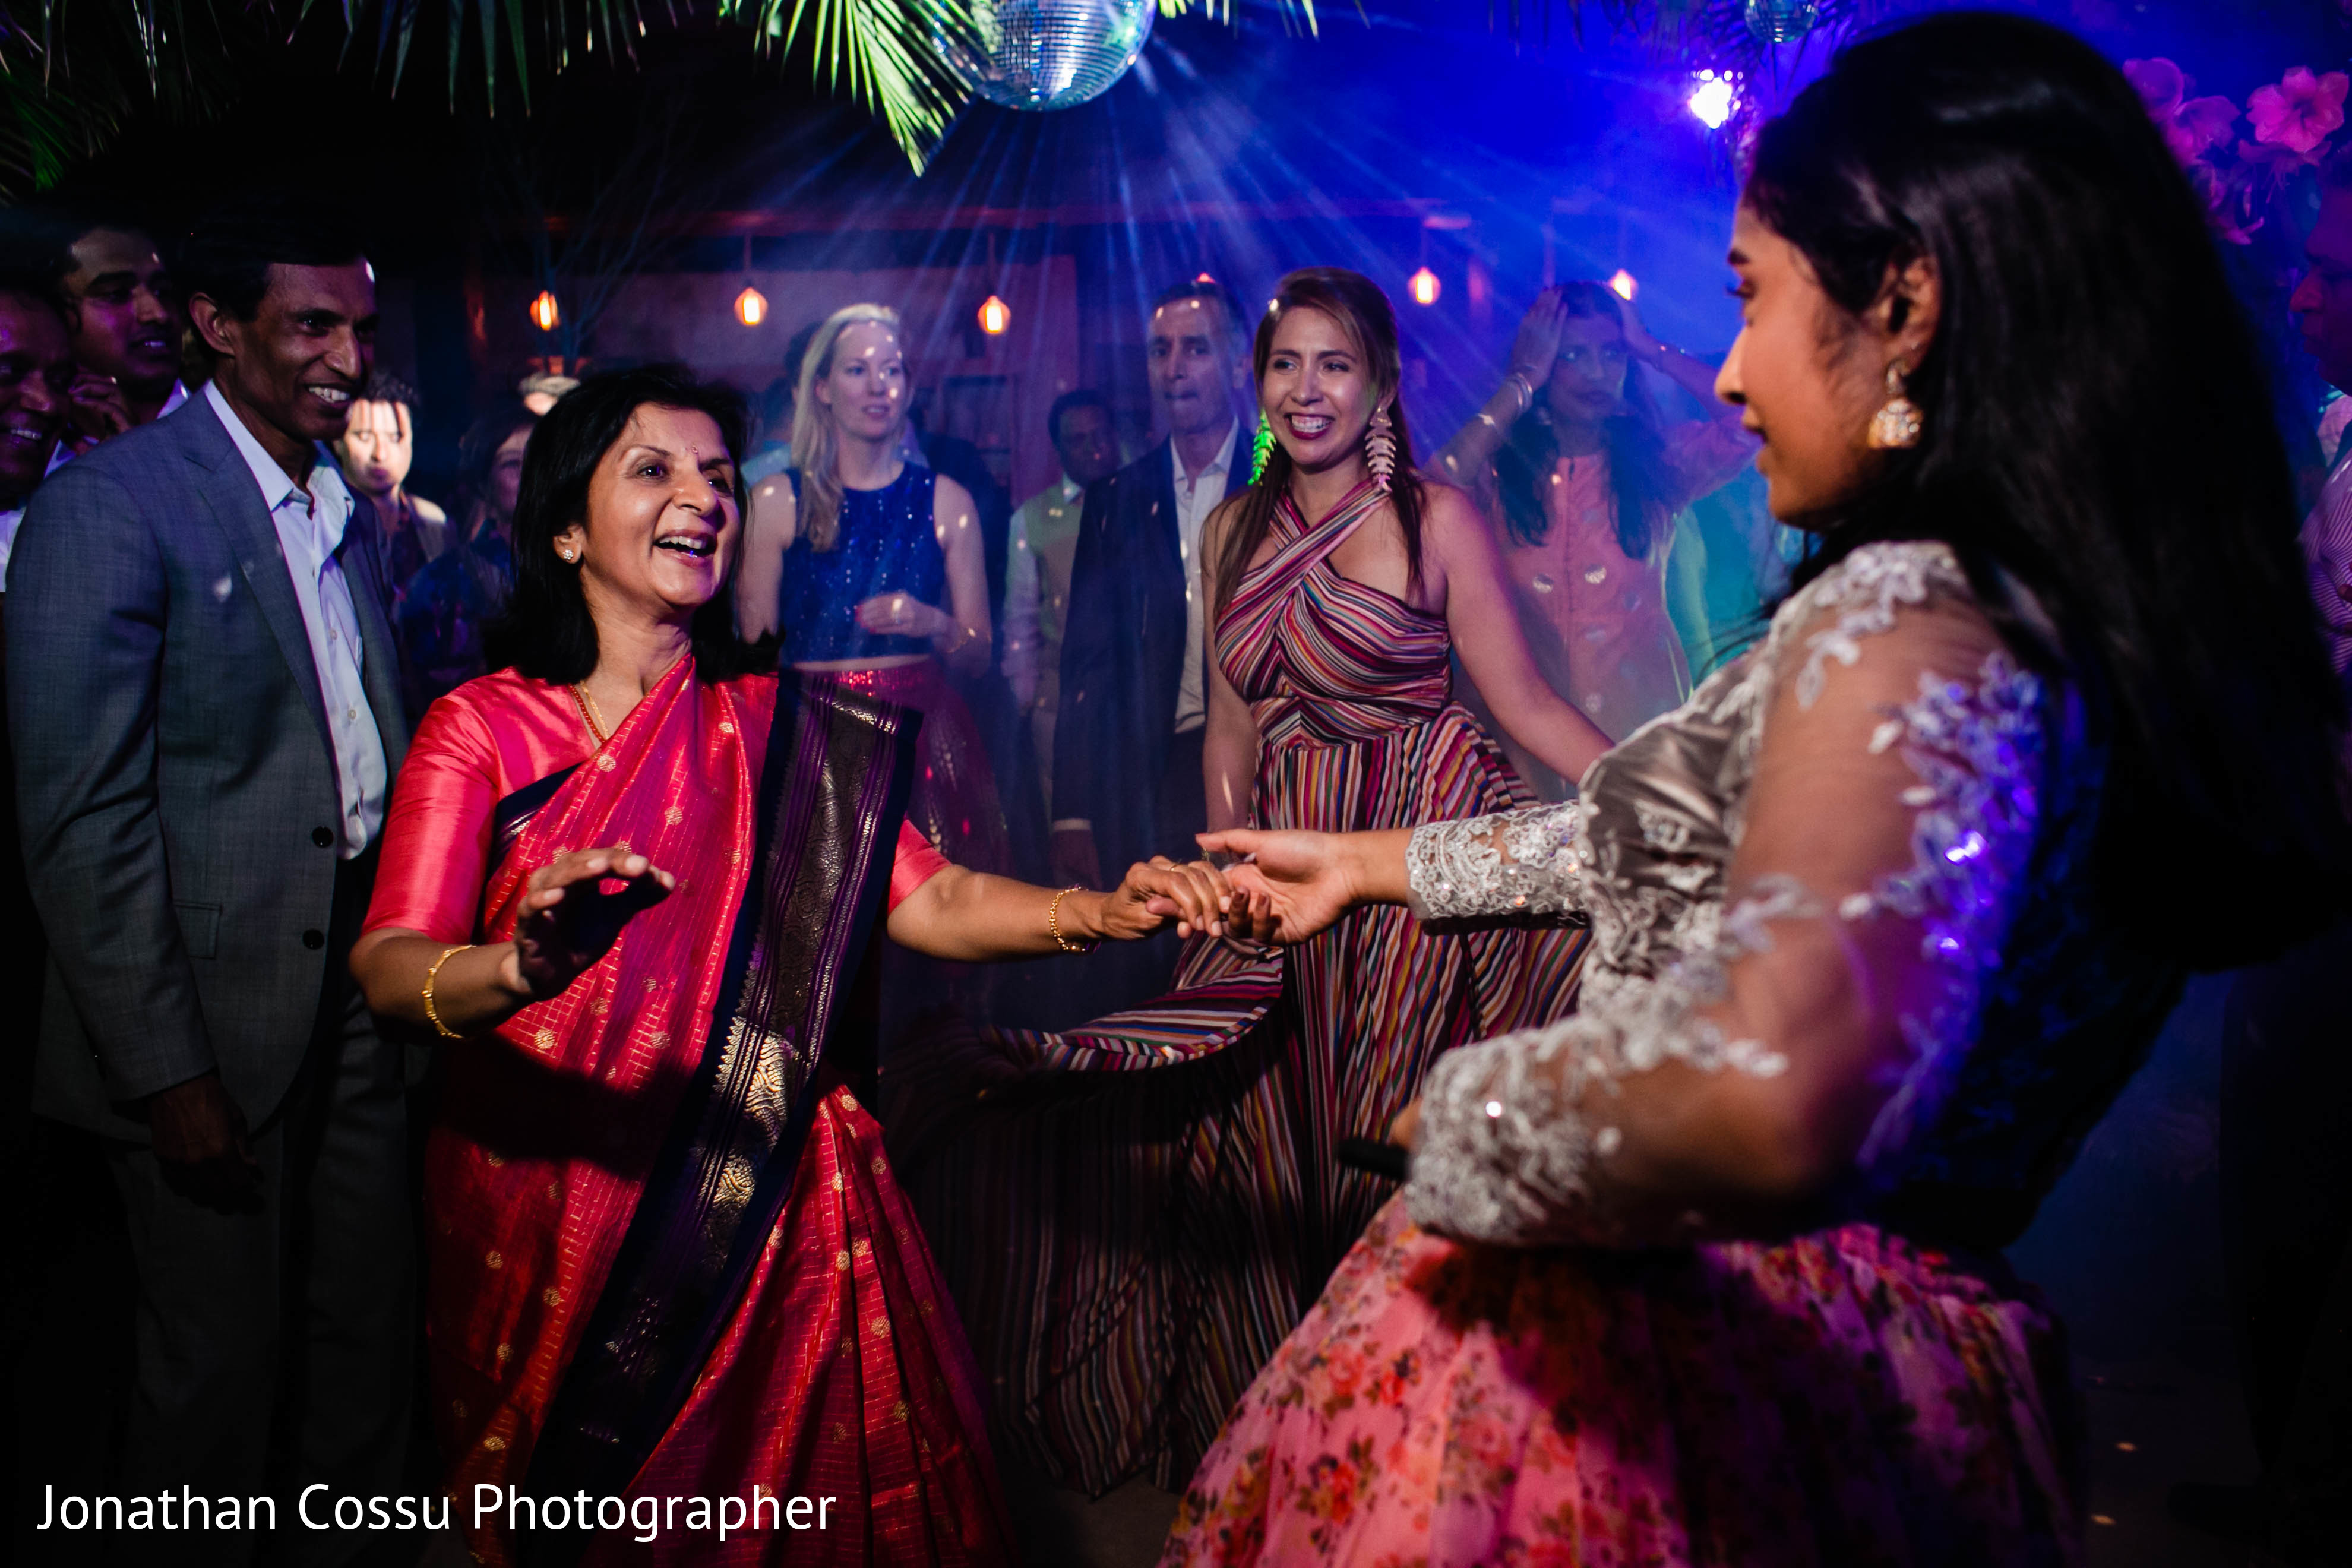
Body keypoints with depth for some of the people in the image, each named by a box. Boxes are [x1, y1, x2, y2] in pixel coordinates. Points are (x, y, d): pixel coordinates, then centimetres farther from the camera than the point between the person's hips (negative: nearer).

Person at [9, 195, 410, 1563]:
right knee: (223, 1363, 8)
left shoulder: (347, 508, 12)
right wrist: (167, 1071, -16)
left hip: (357, 983, 7)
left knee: (368, 1333, 16)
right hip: (214, 1017, -6)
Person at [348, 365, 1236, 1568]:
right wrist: (518, 972, -40)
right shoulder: (480, 728, -5)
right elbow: (389, 967, -18)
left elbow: (928, 899, -8)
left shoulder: (782, 730, 2)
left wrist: (1103, 912, -26)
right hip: (544, 1214, -1)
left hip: (767, 1206, 1)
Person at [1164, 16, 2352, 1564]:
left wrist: (1461, 1116, -19)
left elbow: (1770, 1103, -39)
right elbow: (1708, 855, 19)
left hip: (1661, 1375, -7)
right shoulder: (2076, 628, 6)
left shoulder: (1908, 624, -21)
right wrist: (1379, 862, 28)